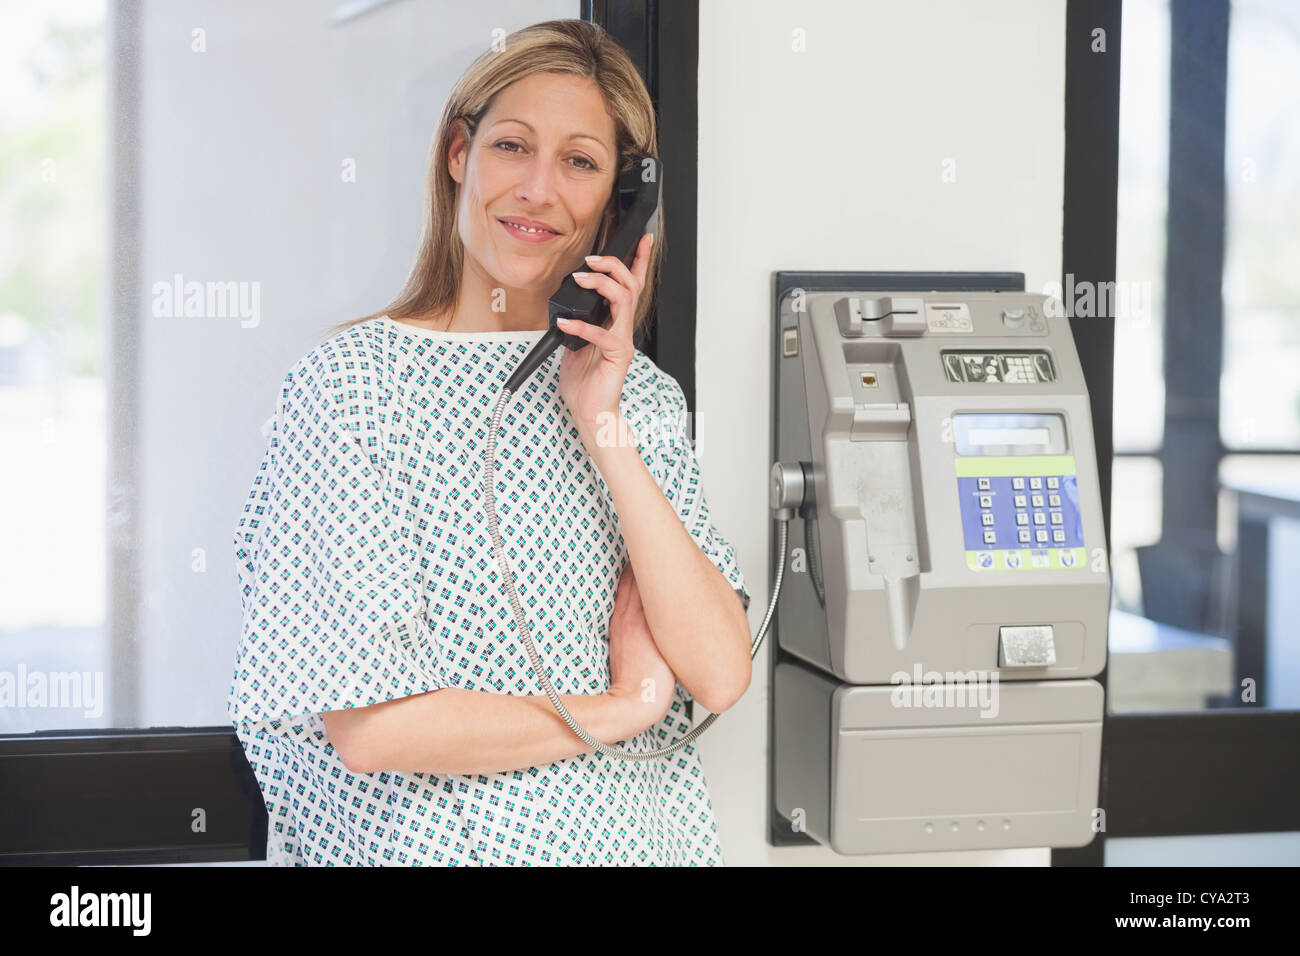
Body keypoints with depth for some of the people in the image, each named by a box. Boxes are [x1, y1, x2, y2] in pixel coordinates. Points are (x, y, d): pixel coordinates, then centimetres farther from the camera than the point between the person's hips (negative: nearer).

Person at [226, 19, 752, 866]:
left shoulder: (641, 393, 4)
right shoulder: (358, 381, -10)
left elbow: (721, 678, -8)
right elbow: (372, 727, -18)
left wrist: (607, 430, -12)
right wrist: (623, 709, -9)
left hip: (647, 829, 4)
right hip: (433, 839, -4)